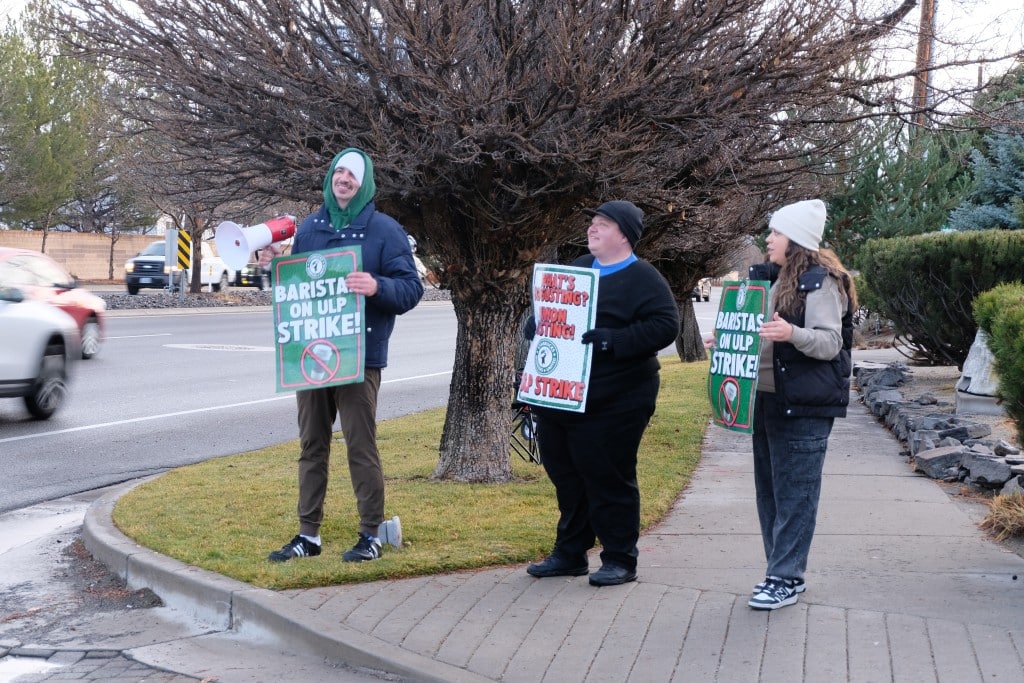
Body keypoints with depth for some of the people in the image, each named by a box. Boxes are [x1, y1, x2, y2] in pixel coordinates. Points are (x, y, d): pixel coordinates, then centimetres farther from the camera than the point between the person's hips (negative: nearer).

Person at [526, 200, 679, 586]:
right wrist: (535, 325, 4)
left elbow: (665, 326, -19)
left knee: (609, 481, -2)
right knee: (566, 477, 14)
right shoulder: (577, 269, 15)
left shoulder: (643, 279, -7)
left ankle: (619, 560, 9)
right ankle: (569, 554, 26)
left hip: (612, 405, -7)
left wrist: (613, 340, -28)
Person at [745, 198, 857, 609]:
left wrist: (792, 333, -35)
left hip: (804, 405, -9)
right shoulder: (774, 278, 15)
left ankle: (786, 579, -1)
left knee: (794, 493, -5)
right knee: (769, 491, 11)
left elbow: (830, 343, -19)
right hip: (768, 399, 9)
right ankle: (782, 571, 19)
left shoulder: (820, 282, -11)